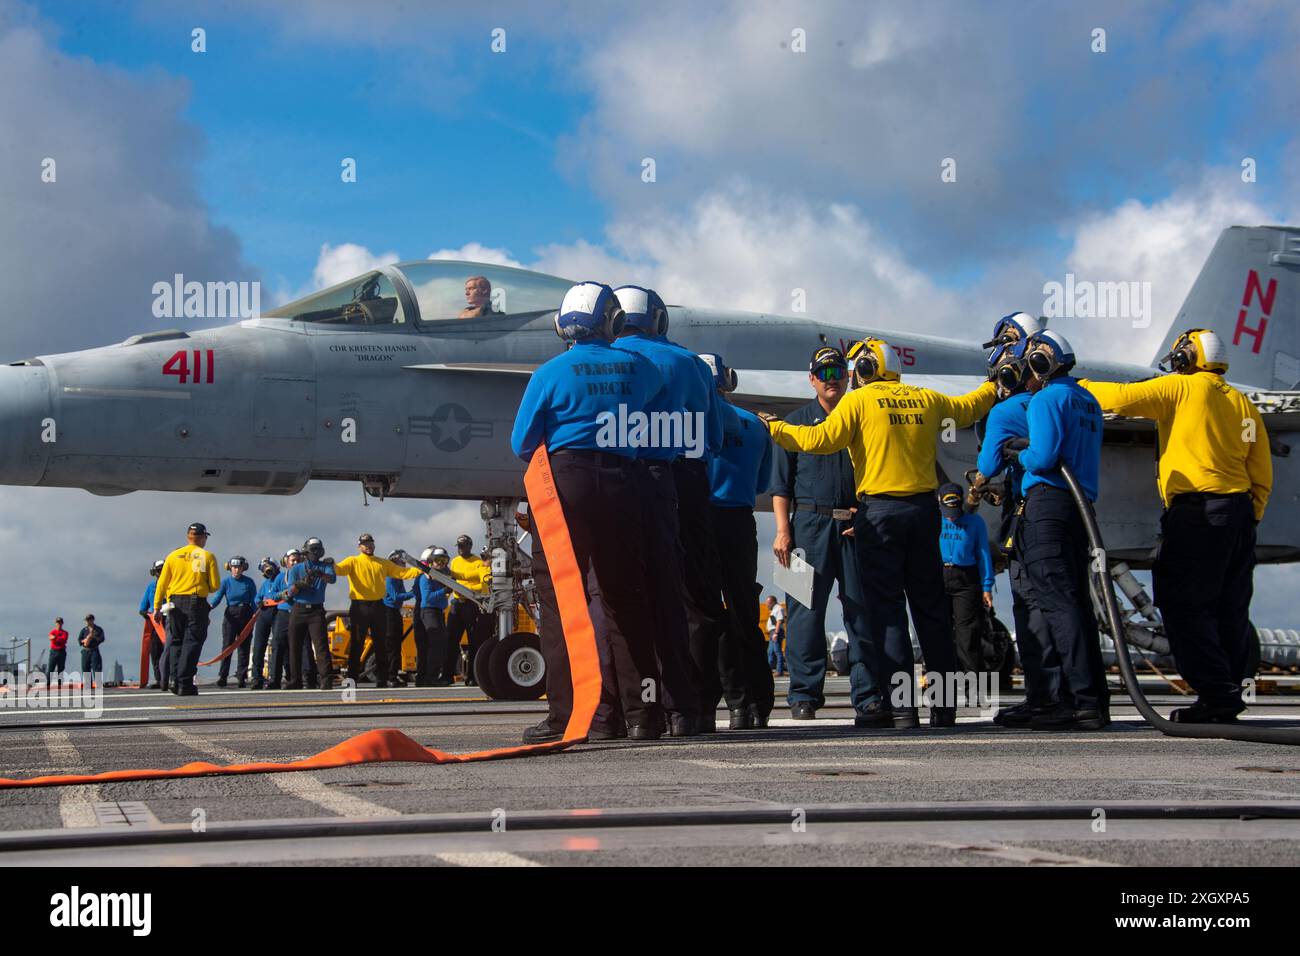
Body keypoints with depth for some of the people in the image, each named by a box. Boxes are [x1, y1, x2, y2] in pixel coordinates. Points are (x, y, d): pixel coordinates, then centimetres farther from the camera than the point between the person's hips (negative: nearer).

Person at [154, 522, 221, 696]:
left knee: (175, 642, 13)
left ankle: (175, 679, 4)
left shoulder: (173, 556, 8)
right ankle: (185, 683, -6)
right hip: (197, 603, -3)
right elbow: (215, 585, -3)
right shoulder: (207, 556, 0)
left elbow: (162, 584, 6)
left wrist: (157, 607, 10)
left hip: (175, 603, 3)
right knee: (192, 642, 0)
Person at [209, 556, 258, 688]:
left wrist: (256, 610, -17)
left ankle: (242, 677, 8)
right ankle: (222, 676, -8)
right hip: (231, 615, -1)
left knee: (244, 647, 4)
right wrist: (209, 605, -28)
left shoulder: (249, 582, 2)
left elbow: (254, 599, 0)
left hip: (246, 615, 1)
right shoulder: (226, 582, 1)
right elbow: (217, 597, -9)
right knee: (227, 645, -7)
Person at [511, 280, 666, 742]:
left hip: (568, 479, -3)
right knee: (624, 597, 7)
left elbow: (522, 444, 2)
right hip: (620, 482, 3)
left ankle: (564, 710, -4)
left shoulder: (552, 372, -1)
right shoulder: (635, 366, 8)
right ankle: (642, 712, 7)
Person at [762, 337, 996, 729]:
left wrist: (775, 428, 2)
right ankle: (944, 704, 11)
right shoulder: (926, 399, 12)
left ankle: (900, 701, -10)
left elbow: (822, 439, -11)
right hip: (924, 509, 5)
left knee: (887, 607, -3)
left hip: (879, 512, -5)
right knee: (930, 607, 10)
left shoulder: (859, 400, -3)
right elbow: (965, 408, 29)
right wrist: (996, 387, 49)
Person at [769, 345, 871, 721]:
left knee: (861, 609, 0)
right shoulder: (797, 421, 13)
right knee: (807, 609, -3)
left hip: (855, 526, 1)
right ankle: (804, 694, 0)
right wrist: (783, 531, -3)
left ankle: (867, 693, 4)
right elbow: (781, 482, 8)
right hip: (810, 522, -1)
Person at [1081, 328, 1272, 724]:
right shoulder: (1244, 404, 18)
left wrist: (1077, 386, 8)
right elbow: (1262, 477, 16)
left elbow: (1123, 398, -8)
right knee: (1229, 611, 9)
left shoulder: (1182, 388, -1)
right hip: (1240, 513, 7)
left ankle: (1216, 692, -14)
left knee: (1185, 606, -6)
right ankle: (1227, 695, 9)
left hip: (1196, 512, -7)